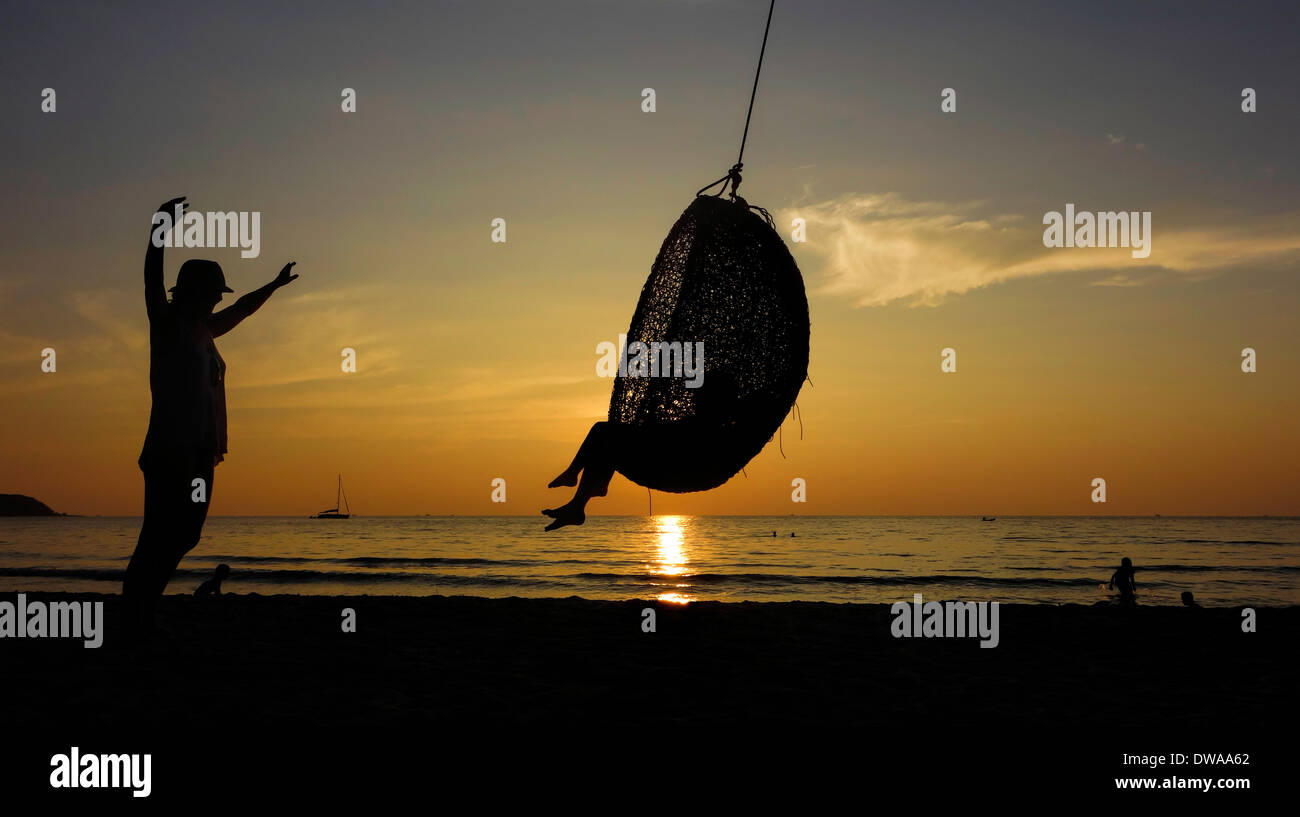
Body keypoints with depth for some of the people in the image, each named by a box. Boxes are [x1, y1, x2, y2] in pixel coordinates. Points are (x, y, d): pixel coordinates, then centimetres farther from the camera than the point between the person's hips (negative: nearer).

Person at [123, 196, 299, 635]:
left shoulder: (205, 330, 21)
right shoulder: (167, 324, 0)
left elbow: (241, 310, 38)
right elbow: (152, 283, -16)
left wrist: (274, 285, 51)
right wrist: (159, 228, -28)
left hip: (200, 451, 8)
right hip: (169, 449, -8)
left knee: (184, 534, 6)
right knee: (161, 535, -12)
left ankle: (141, 607, 11)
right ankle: (135, 610, -8)